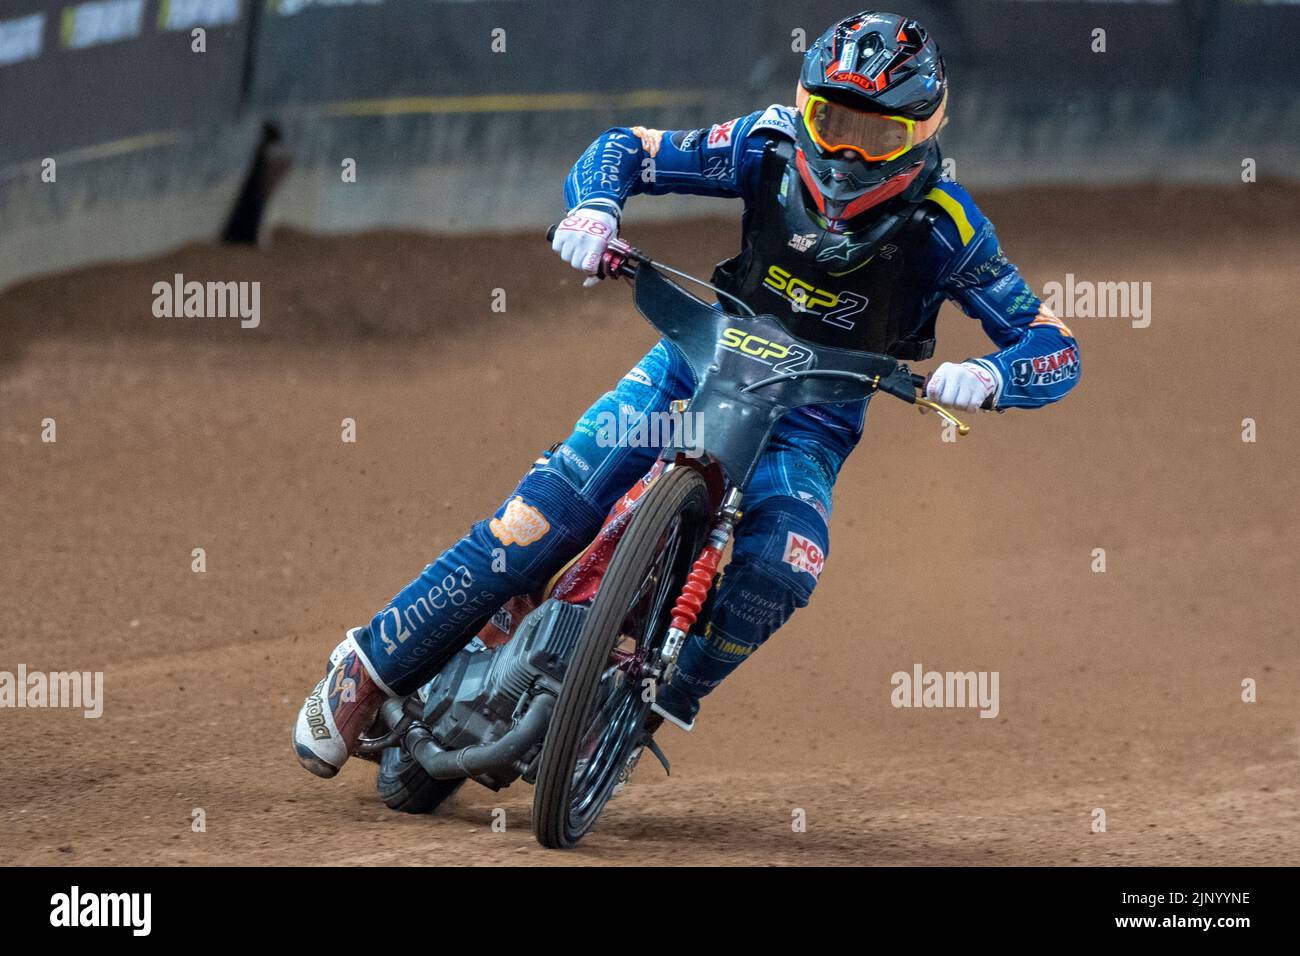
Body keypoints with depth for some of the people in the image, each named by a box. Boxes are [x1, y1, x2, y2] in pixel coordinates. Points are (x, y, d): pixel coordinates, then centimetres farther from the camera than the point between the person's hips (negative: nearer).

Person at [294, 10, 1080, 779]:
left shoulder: (944, 227, -17)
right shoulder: (772, 149, -12)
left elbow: (1054, 348, -17)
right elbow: (628, 148, -2)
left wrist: (988, 378, -40)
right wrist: (594, 207, -25)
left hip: (810, 421, -1)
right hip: (701, 360, 1)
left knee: (781, 567, -33)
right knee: (542, 516, -18)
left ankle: (666, 698, -7)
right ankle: (369, 668, -9)